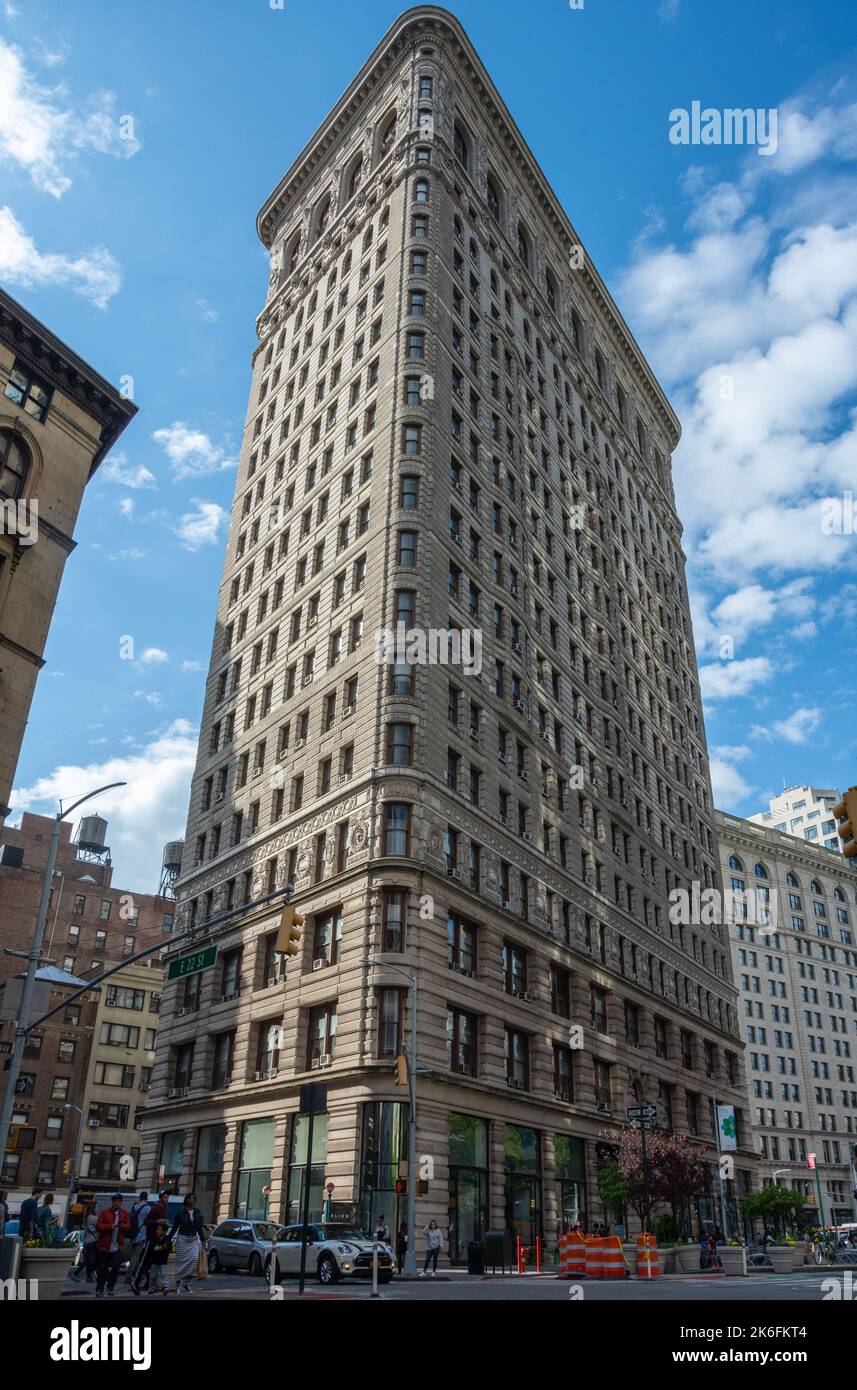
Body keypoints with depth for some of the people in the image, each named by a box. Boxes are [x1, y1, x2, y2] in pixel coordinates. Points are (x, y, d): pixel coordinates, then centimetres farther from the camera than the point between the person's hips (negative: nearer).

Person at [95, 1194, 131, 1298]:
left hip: (117, 1246, 2)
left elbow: (128, 1226, 5)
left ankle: (111, 1287, 11)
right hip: (104, 1246, -2)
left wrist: (122, 1225, -16)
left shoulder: (124, 1213, 6)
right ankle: (99, 1290, 21)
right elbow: (98, 1226, -9)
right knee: (102, 1269, 7)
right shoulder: (104, 1212, -3)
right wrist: (110, 1226, -20)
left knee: (116, 1266, -6)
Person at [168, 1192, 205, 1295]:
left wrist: (202, 1240, 14)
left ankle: (186, 1282, 1)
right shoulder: (181, 1212, -4)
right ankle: (178, 1284, 8)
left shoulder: (198, 1212, 5)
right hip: (182, 1238, -3)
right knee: (181, 1262, -3)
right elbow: (174, 1227, -1)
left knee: (194, 1259, -12)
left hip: (194, 1239, 3)